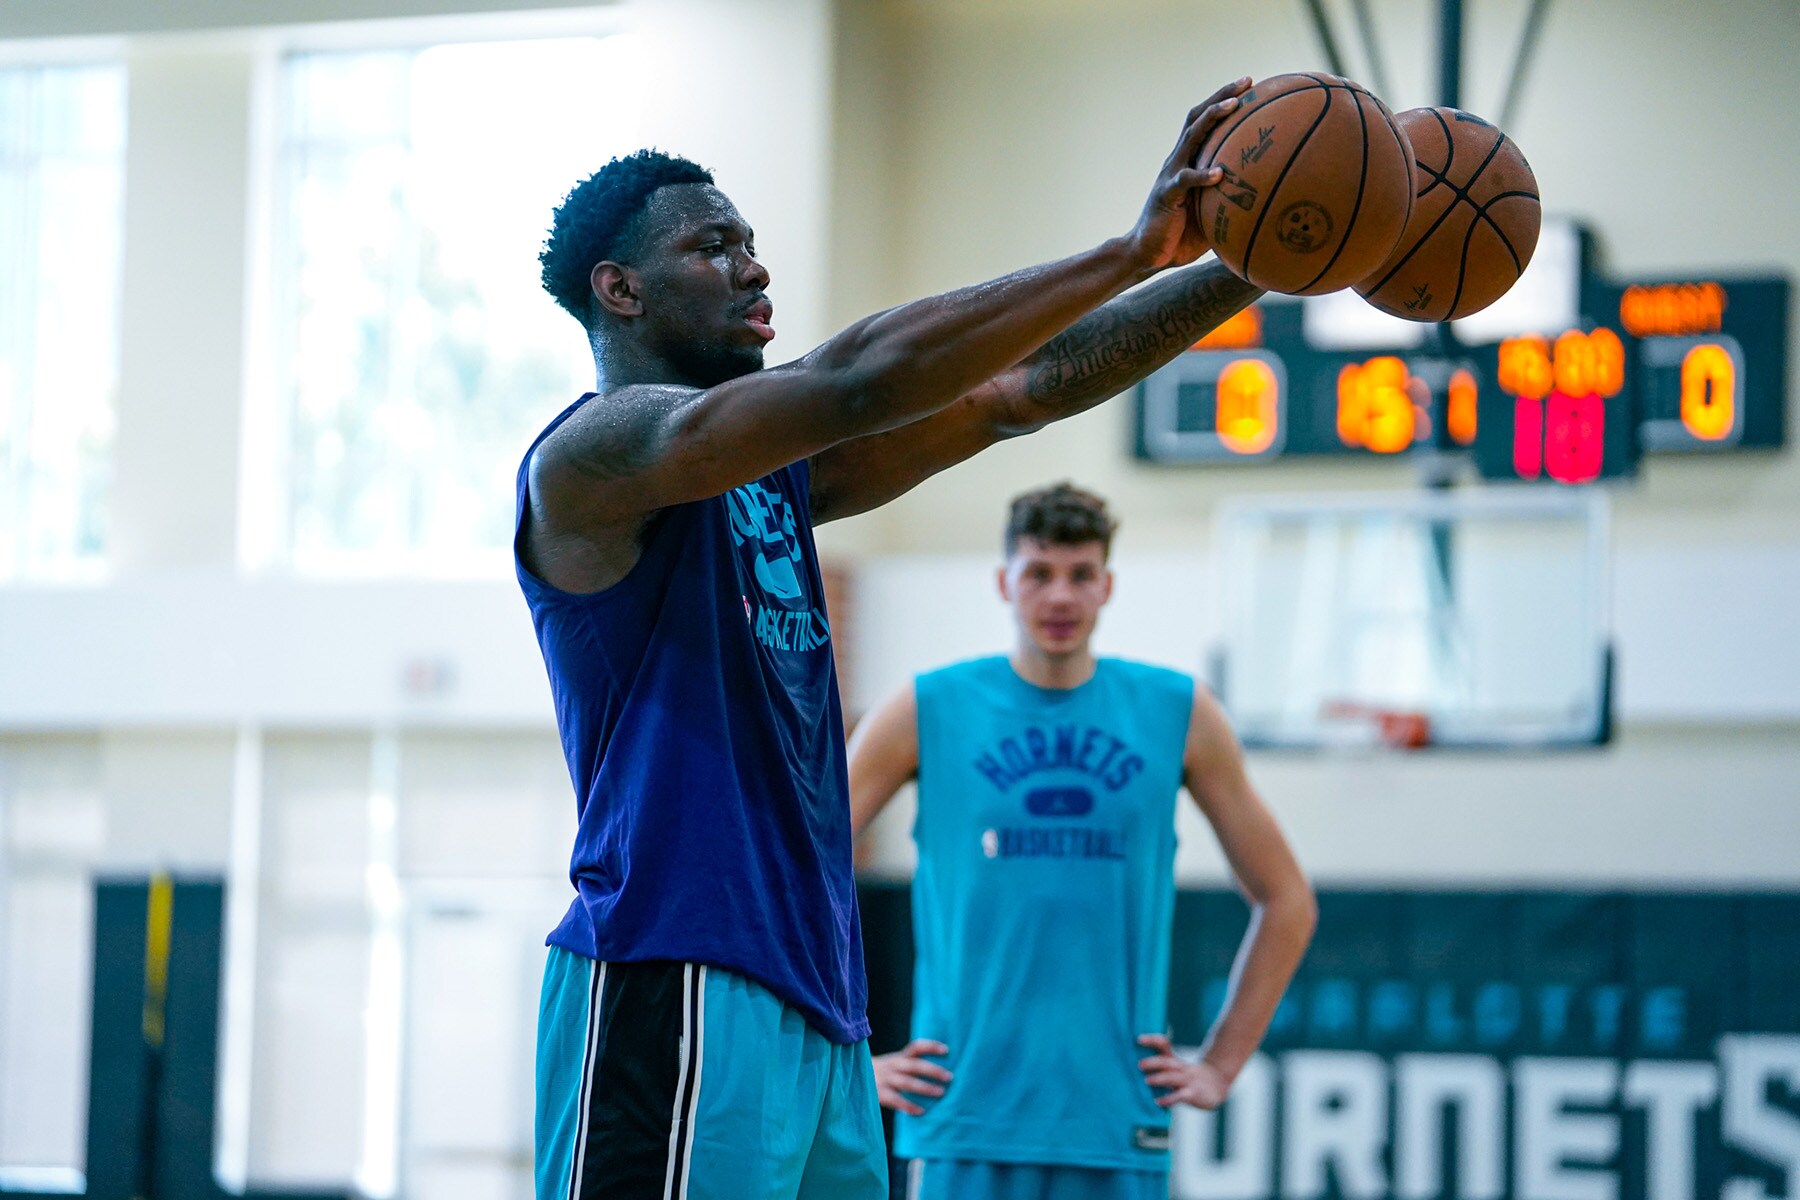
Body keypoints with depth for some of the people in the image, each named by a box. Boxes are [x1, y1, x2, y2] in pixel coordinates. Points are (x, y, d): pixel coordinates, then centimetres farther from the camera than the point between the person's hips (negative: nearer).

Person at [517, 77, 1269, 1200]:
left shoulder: (775, 467, 20)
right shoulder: (594, 454, -7)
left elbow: (1020, 388, 15)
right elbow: (858, 381, -19)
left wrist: (1255, 265, 4)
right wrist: (1134, 252, -18)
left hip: (815, 992, 9)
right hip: (671, 985, -9)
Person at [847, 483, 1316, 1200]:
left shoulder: (1180, 716, 8)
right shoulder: (927, 712, 3)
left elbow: (1285, 904, 16)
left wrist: (1220, 1067, 9)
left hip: (1119, 1139, 2)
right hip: (965, 1130, -2)